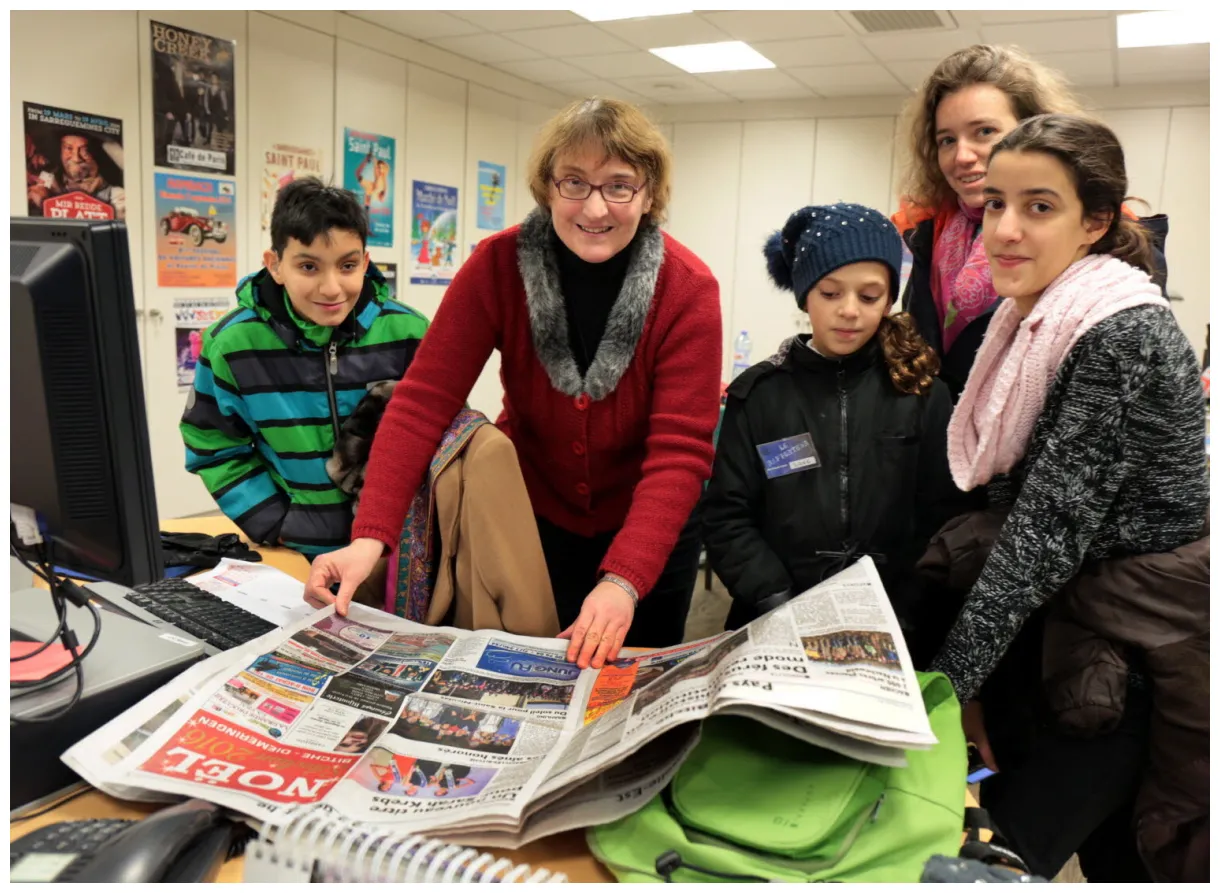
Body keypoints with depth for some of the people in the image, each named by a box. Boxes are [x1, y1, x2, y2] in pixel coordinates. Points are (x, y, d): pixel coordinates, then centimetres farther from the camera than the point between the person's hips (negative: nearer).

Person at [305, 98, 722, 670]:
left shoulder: (688, 290, -21)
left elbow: (680, 450, -27)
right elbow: (424, 401, -22)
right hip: (532, 517, 1)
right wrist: (370, 537, -35)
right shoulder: (498, 265, -18)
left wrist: (623, 580, -40)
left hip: (650, 532, 0)